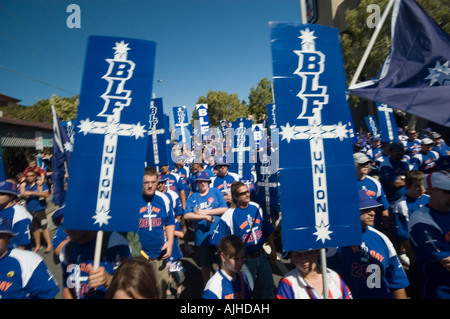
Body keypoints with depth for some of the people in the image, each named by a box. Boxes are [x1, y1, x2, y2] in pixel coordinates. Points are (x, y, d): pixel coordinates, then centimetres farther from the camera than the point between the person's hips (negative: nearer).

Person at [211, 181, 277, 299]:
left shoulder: (256, 207, -2)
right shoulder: (229, 215, -16)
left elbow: (268, 231, 9)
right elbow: (219, 243, -11)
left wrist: (273, 250, 12)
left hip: (262, 256, 5)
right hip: (244, 260, -4)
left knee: (268, 289, 20)